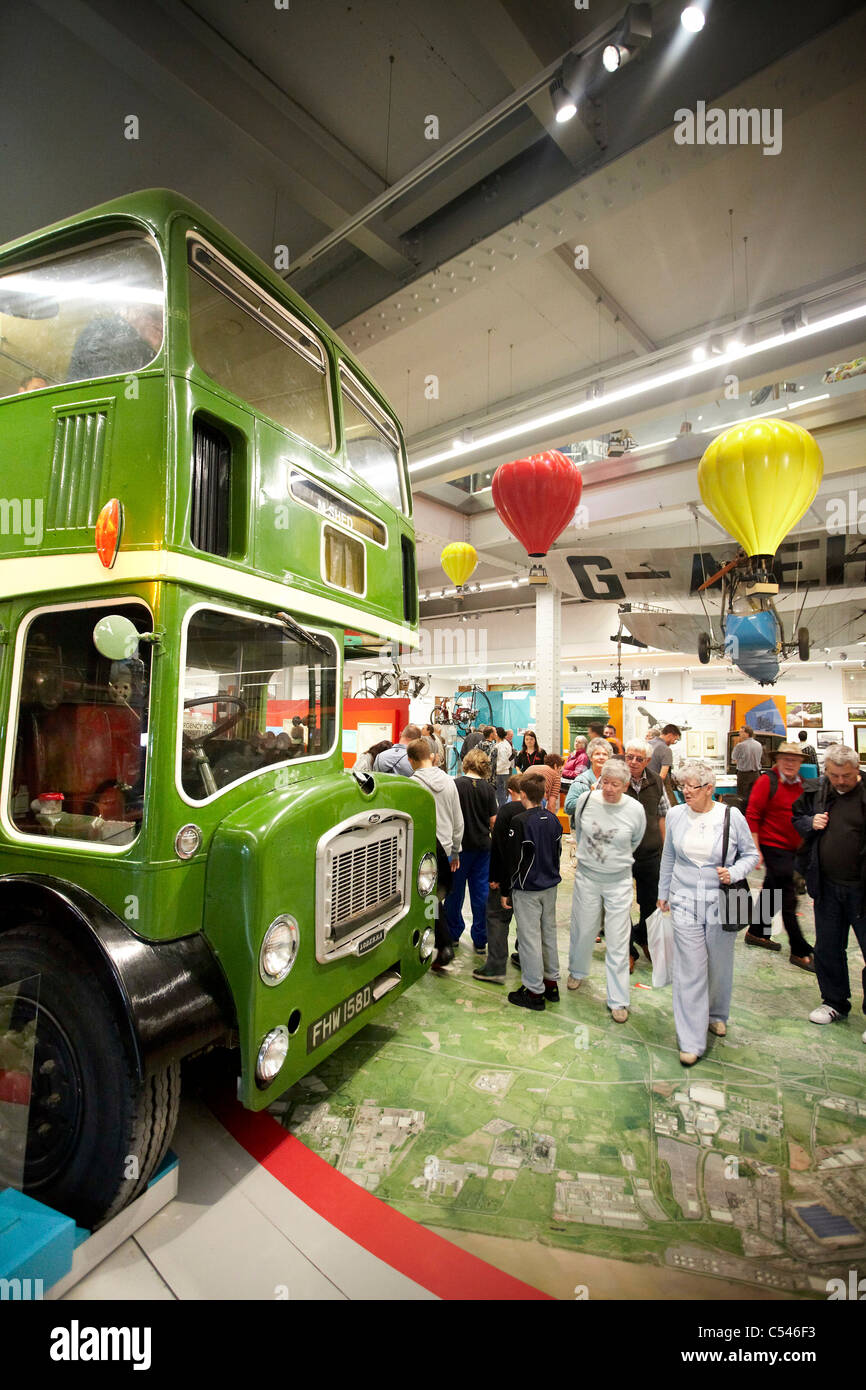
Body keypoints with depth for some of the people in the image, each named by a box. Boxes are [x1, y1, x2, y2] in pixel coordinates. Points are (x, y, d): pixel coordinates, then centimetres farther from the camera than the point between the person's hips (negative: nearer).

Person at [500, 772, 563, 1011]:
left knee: (529, 937, 2)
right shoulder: (553, 820, 2)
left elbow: (512, 859, -15)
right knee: (549, 933, 17)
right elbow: (558, 852, 12)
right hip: (550, 886, 7)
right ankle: (552, 982, 28)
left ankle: (535, 991, 11)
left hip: (527, 890, -7)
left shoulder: (520, 822, -18)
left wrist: (505, 890, -6)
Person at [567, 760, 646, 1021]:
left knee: (618, 941, 4)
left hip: (618, 880, -1)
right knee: (582, 929, 17)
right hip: (586, 875, 2)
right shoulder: (586, 799, -11)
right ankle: (577, 971, 45)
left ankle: (618, 1000, 19)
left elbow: (635, 842, 7)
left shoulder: (635, 810, -13)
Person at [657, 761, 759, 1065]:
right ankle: (691, 1040, 10)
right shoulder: (675, 815, -1)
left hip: (721, 903, 0)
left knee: (720, 964, 16)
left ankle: (716, 1014, 43)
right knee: (689, 969, -1)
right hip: (685, 903, 1)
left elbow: (751, 854, 4)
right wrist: (663, 892, 15)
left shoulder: (731, 816, -8)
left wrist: (734, 873, -15)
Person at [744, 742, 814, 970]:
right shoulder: (767, 781, -14)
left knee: (772, 891, 19)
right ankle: (800, 952, 7)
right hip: (773, 846, -7)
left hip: (793, 848, 7)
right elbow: (752, 816, -14)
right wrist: (755, 849, -17)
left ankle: (756, 933, 34)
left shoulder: (802, 784, 5)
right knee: (788, 899, -4)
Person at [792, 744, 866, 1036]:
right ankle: (834, 1002, 36)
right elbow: (797, 817, 16)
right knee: (827, 949, 17)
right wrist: (810, 823, -5)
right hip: (827, 886, 5)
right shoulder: (816, 790, 1)